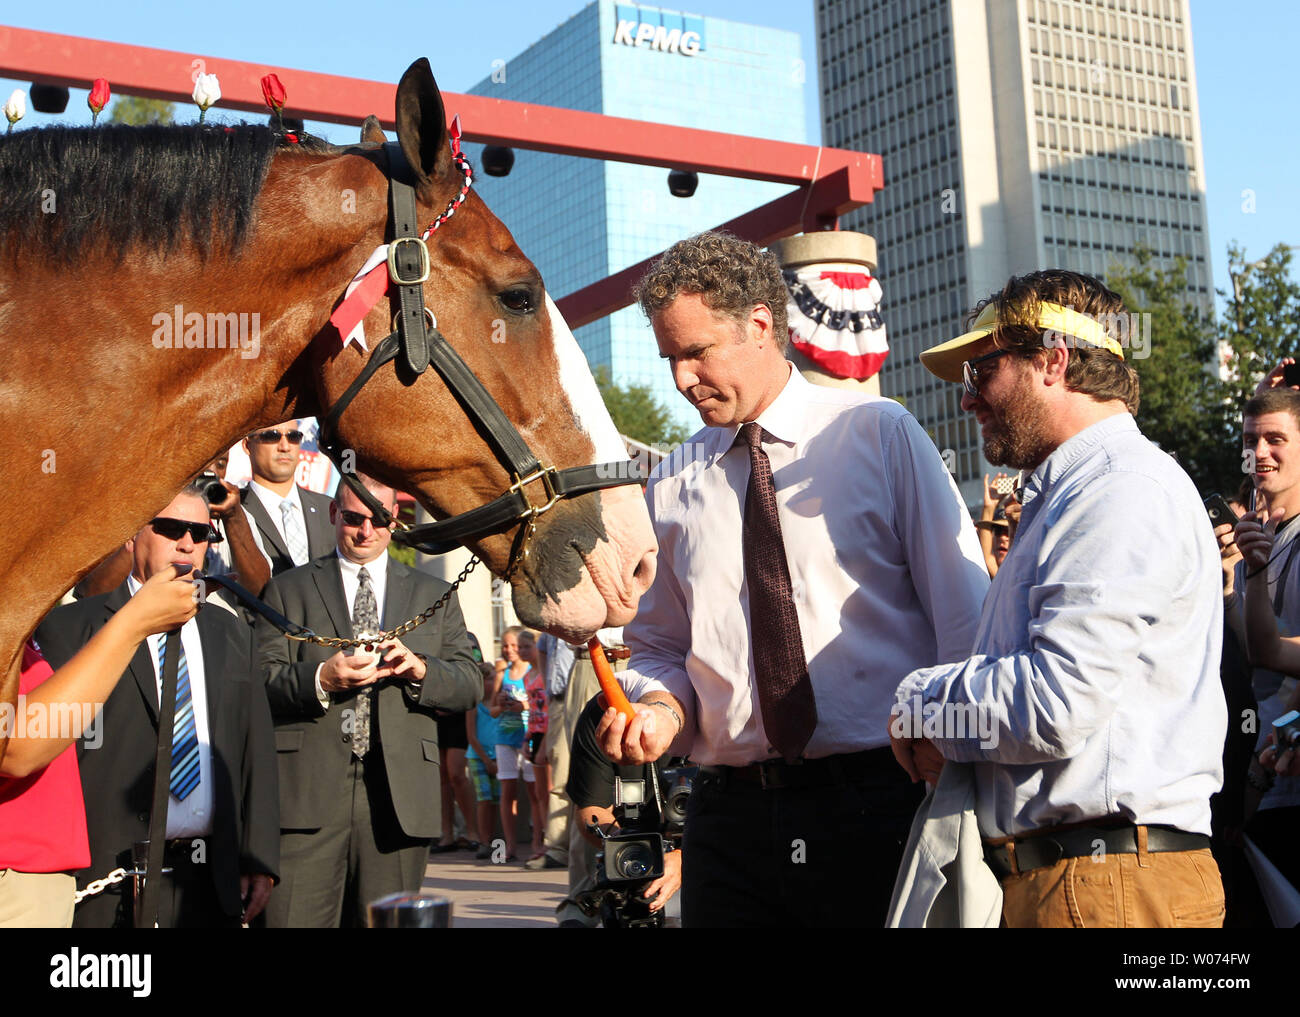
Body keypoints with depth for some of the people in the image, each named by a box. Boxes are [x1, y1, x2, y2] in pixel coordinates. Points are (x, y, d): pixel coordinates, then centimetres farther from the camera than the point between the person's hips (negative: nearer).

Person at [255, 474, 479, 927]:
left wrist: (420, 668, -9)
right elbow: (260, 681, 3)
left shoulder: (434, 595, 18)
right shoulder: (288, 589, 13)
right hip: (308, 792, -1)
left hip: (398, 797, 2)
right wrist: (321, 678, -15)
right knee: (295, 921, -7)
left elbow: (469, 685, 10)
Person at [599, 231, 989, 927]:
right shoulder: (672, 486, 10)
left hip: (878, 807, -2)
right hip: (731, 814, 3)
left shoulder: (881, 434, 0)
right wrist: (660, 708, -5)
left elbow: (964, 614, -2)